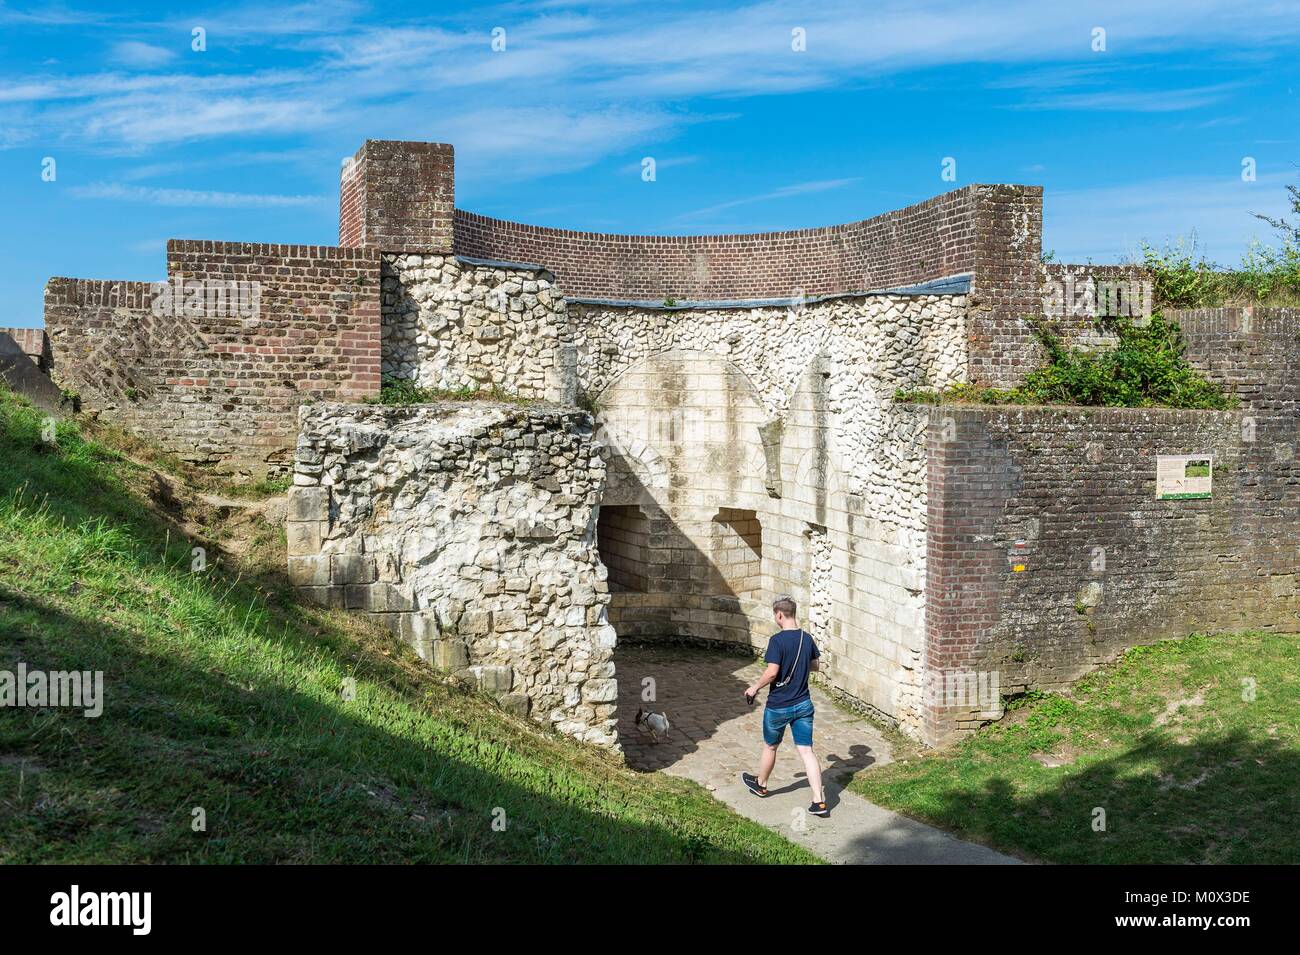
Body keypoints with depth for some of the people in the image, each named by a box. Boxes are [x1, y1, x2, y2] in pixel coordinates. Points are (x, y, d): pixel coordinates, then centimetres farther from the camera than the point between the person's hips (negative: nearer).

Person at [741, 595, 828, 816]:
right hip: (803, 705, 5)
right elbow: (815, 666, 14)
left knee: (770, 747, 18)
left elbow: (772, 672, -24)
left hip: (778, 706, -5)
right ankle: (819, 801, -4)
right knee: (806, 751, 3)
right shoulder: (807, 638, 0)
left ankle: (760, 784, 41)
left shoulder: (778, 640, -19)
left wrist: (754, 688, -9)